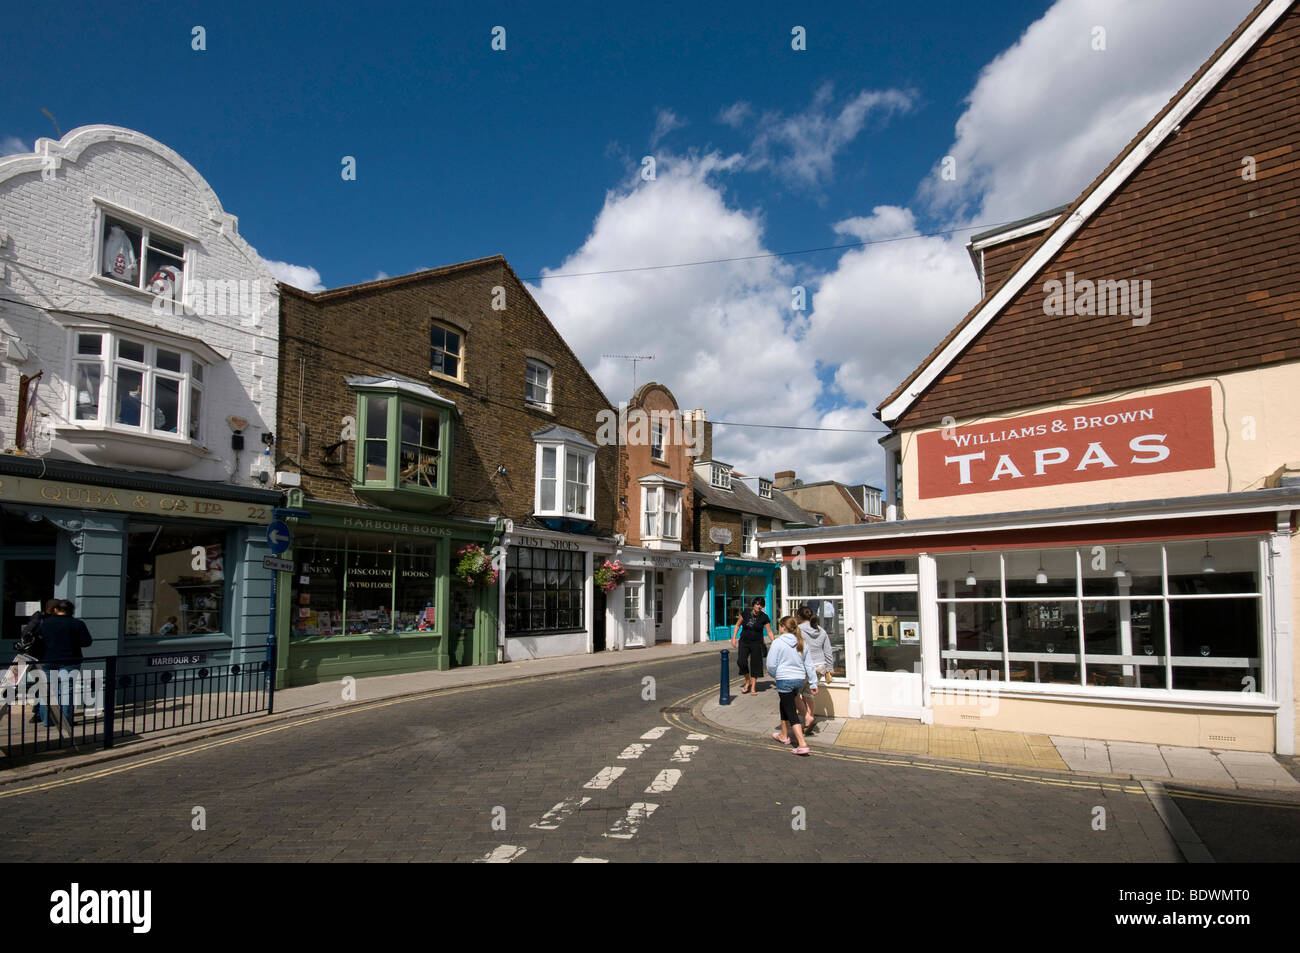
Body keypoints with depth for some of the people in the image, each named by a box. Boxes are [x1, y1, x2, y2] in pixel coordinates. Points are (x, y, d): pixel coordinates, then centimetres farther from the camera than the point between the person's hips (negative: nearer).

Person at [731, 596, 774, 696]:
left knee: (755, 664, 1)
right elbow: (737, 625, 8)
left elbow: (769, 632, -3)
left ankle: (753, 688, 14)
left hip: (757, 643, -1)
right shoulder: (745, 614, -4)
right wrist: (733, 638, 2)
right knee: (741, 661, -13)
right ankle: (748, 681, 10)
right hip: (744, 642, 1)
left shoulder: (764, 617, -6)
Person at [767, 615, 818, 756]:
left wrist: (775, 675, 10)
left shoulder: (777, 642, -12)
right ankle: (784, 735, 39)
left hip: (785, 680, -6)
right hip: (800, 679, 7)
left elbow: (771, 665, -11)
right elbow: (808, 665, 9)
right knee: (785, 705, 25)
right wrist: (813, 683, 14)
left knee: (791, 711, -1)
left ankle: (802, 744, -10)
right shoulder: (801, 643, 6)